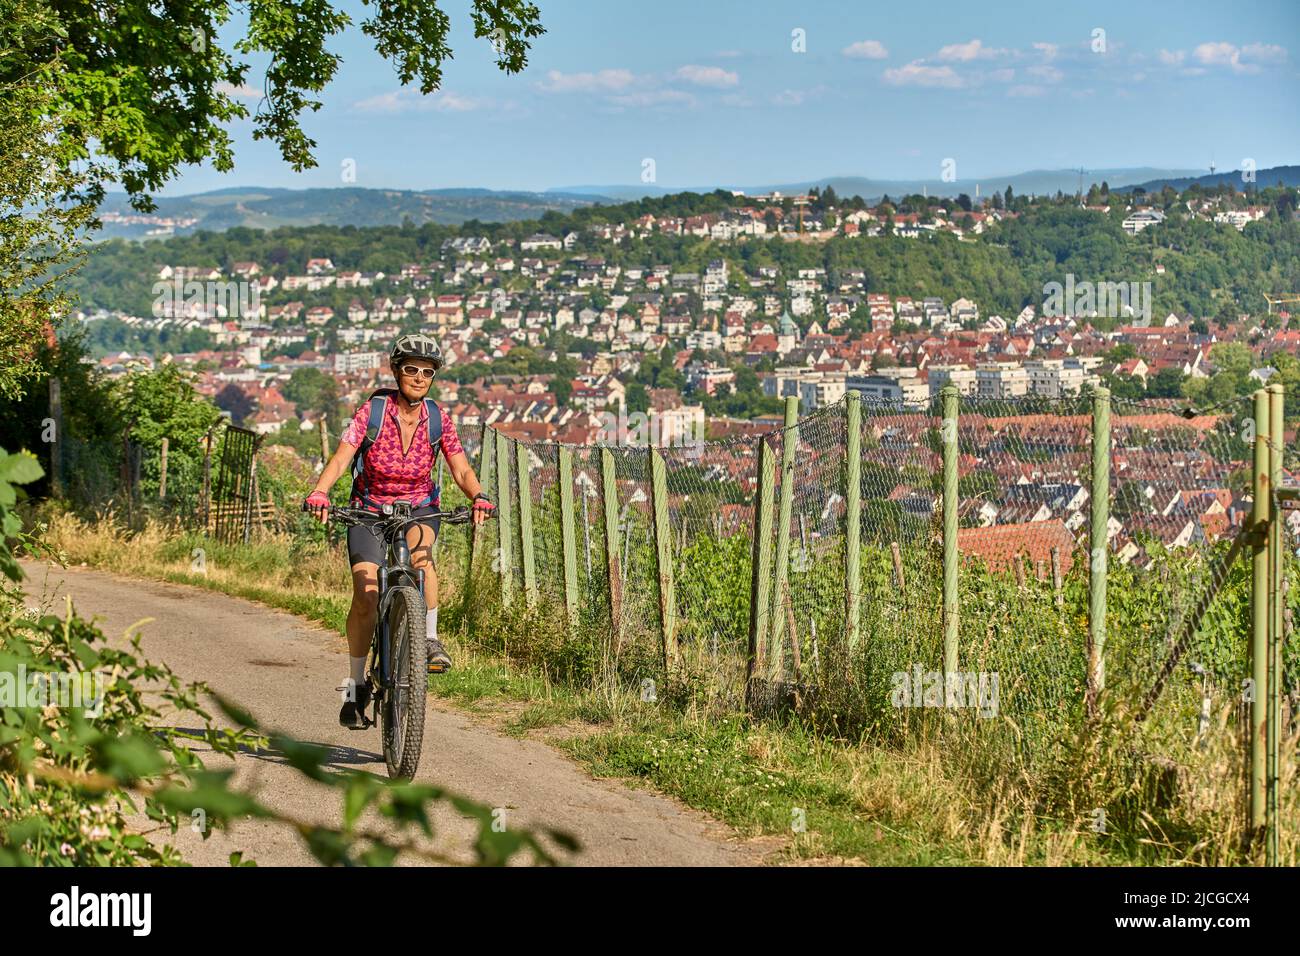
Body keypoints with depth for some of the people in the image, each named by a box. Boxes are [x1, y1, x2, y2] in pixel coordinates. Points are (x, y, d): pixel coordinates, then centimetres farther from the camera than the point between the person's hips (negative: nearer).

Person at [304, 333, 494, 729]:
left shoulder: (438, 418, -6)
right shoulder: (373, 410, -12)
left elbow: (461, 470, -10)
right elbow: (340, 458, -21)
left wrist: (479, 497, -31)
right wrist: (319, 492, -39)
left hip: (418, 510, 1)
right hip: (370, 510, -1)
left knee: (419, 550, -36)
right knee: (366, 597, -17)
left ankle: (431, 637, -21)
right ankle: (357, 688, -1)